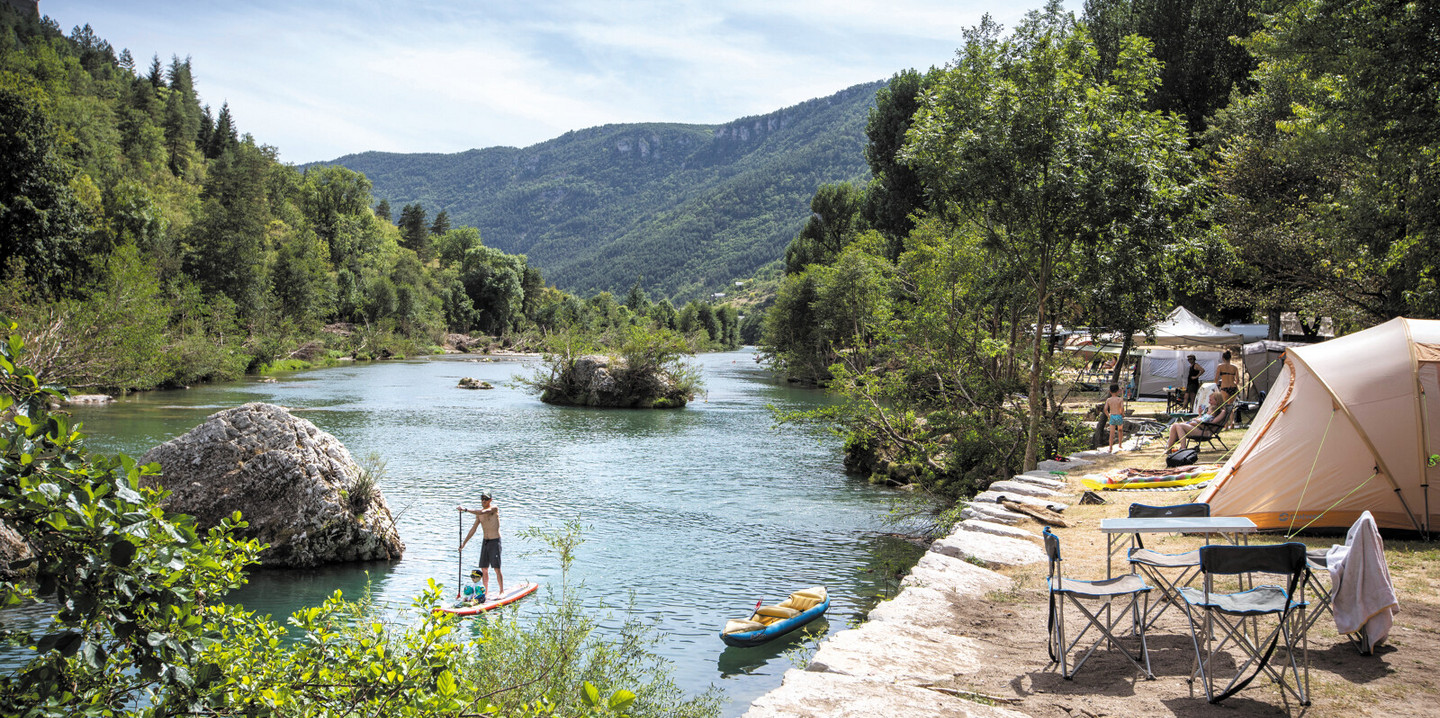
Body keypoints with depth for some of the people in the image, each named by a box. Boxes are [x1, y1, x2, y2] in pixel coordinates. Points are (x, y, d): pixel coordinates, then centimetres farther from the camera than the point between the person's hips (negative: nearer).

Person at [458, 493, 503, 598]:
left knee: (496, 568, -8)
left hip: (495, 541, -7)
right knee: (484, 569, 6)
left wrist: (465, 509, -29)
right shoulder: (479, 513, 10)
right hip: (485, 541, 7)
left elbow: (482, 512, -28)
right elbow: (473, 529, 14)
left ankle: (502, 591, -1)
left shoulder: (494, 508, -10)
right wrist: (464, 543, 11)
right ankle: (486, 591, 13)